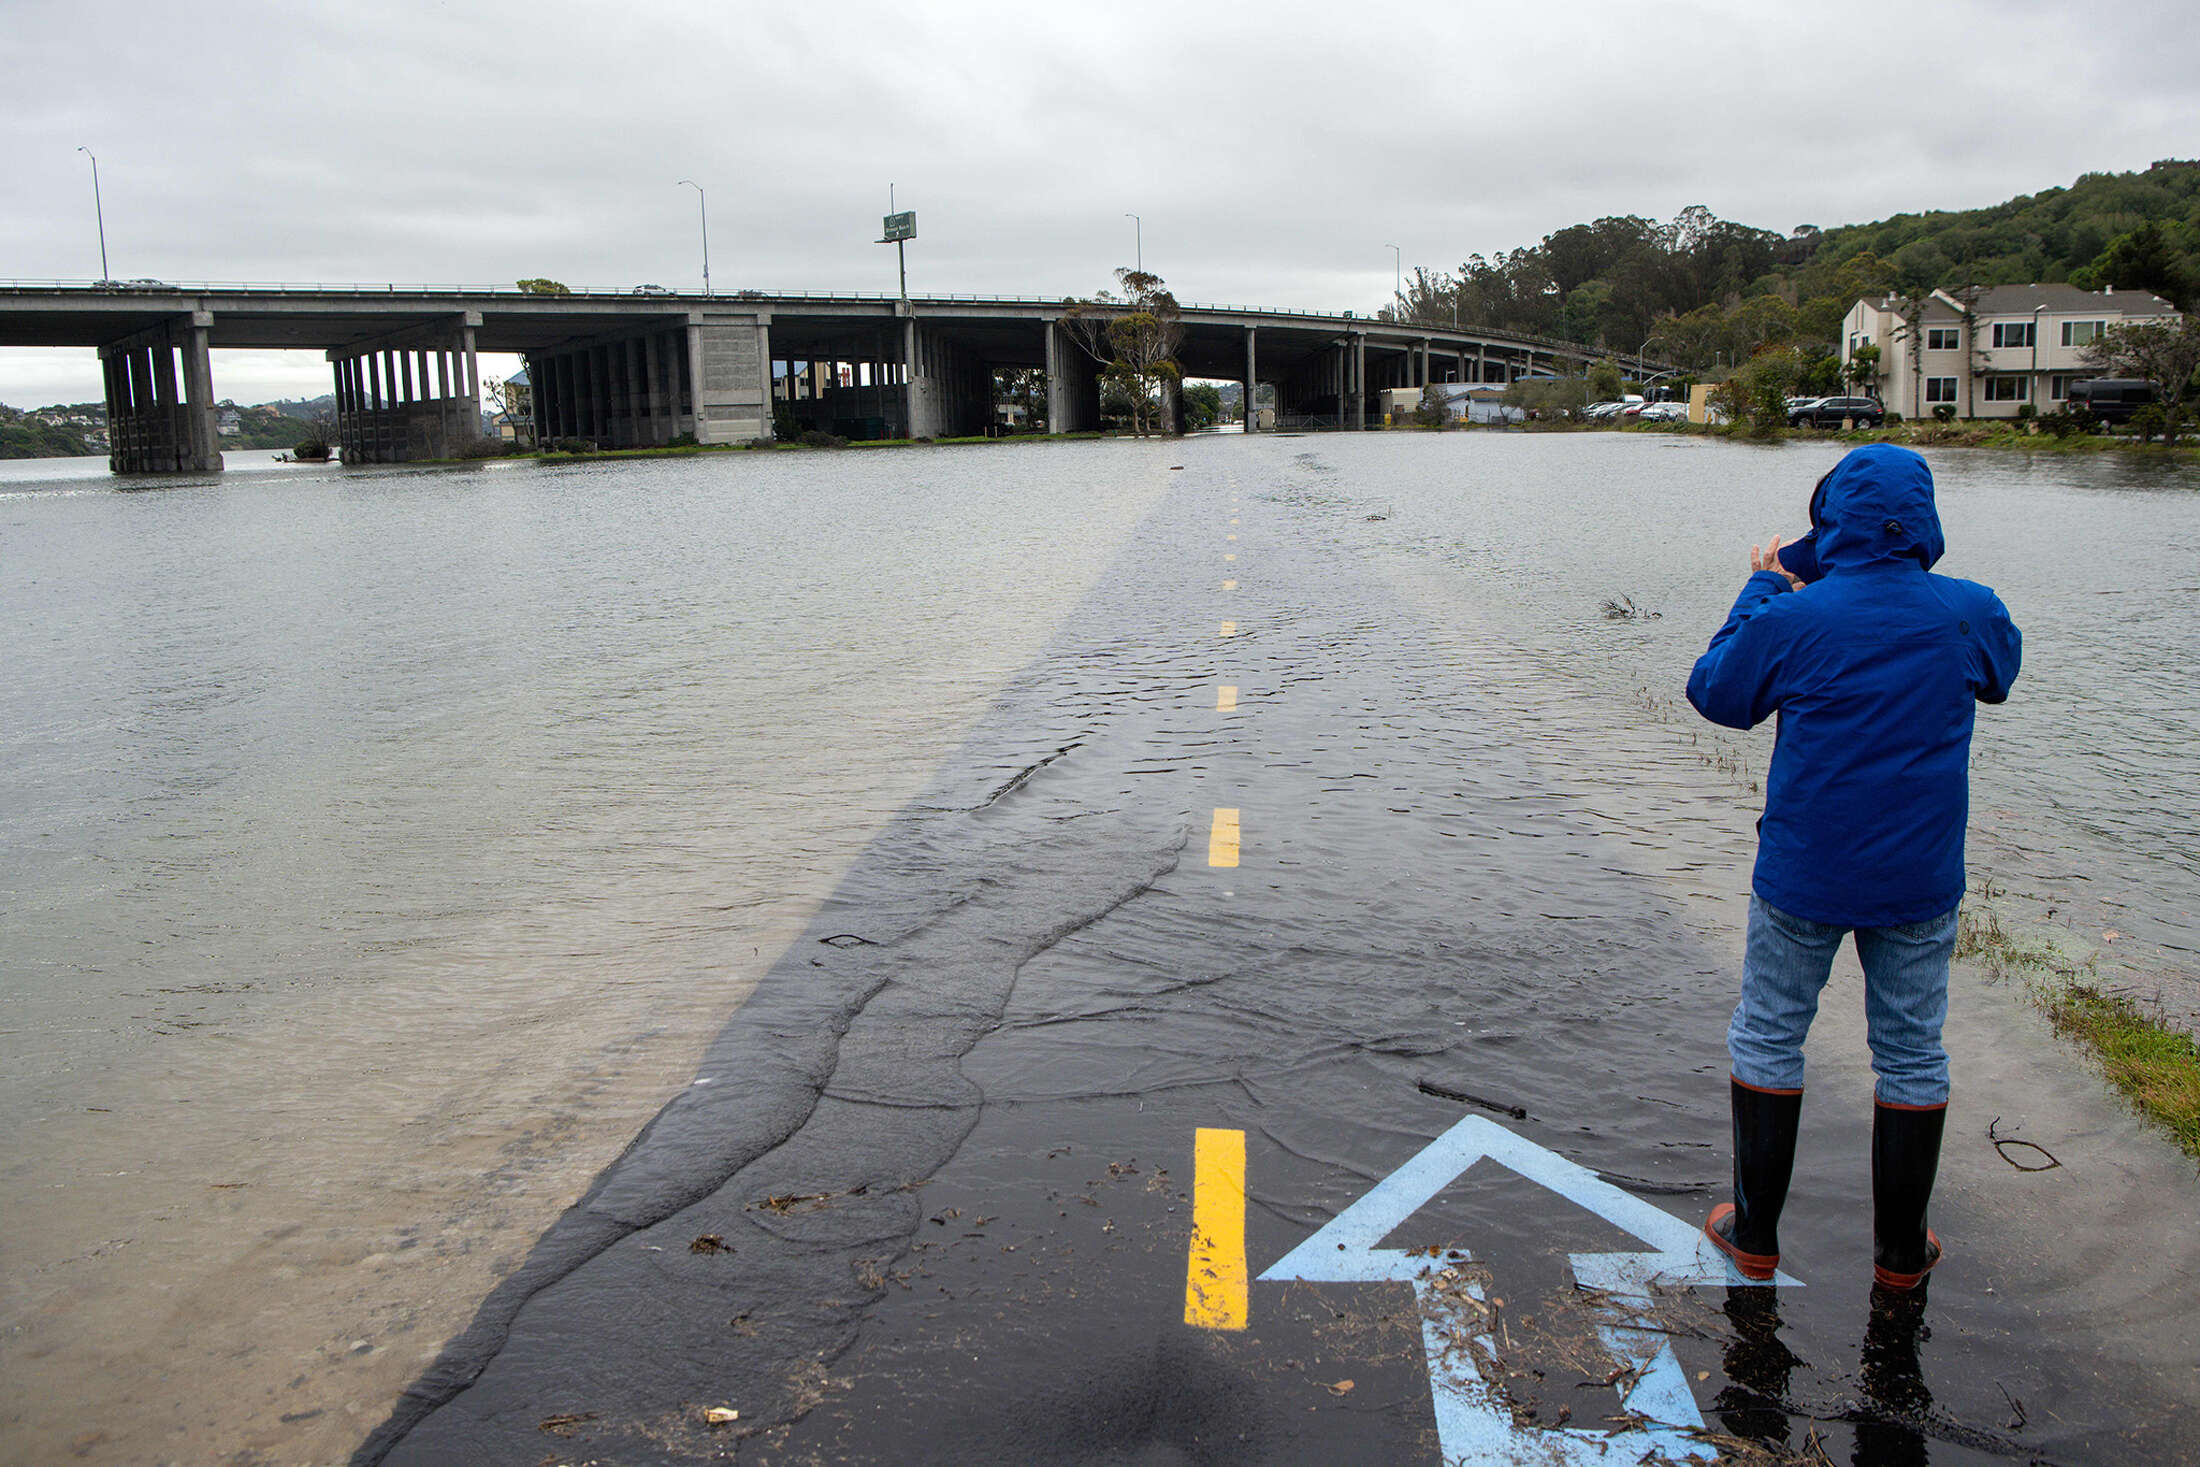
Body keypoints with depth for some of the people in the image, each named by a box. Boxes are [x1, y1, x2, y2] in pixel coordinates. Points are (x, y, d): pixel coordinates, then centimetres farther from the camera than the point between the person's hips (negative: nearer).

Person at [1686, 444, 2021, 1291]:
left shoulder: (1791, 620, -15)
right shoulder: (1969, 614, -7)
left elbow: (1714, 692, 0)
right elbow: (1998, 678, 16)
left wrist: (1762, 589, 7)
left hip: (1803, 873, -2)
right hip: (1919, 880, 2)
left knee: (1769, 1039, 13)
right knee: (1912, 1055, 15)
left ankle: (1755, 1235, 22)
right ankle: (1902, 1251, 26)